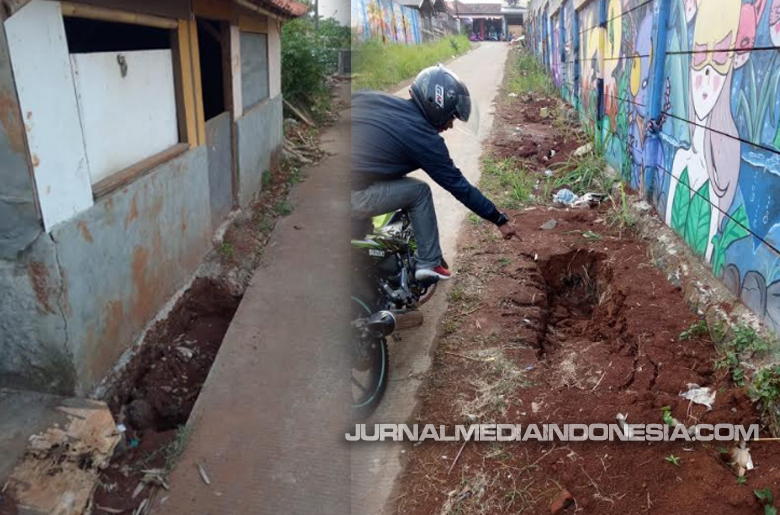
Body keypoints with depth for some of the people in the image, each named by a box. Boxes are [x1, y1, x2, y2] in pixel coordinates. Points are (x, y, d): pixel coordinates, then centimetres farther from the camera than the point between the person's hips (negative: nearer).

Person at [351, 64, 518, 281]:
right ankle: (428, 263, 19)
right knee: (419, 192, 11)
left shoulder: (369, 97, 15)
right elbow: (460, 186, 5)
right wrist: (499, 219, 15)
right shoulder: (425, 138, -1)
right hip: (353, 198, -7)